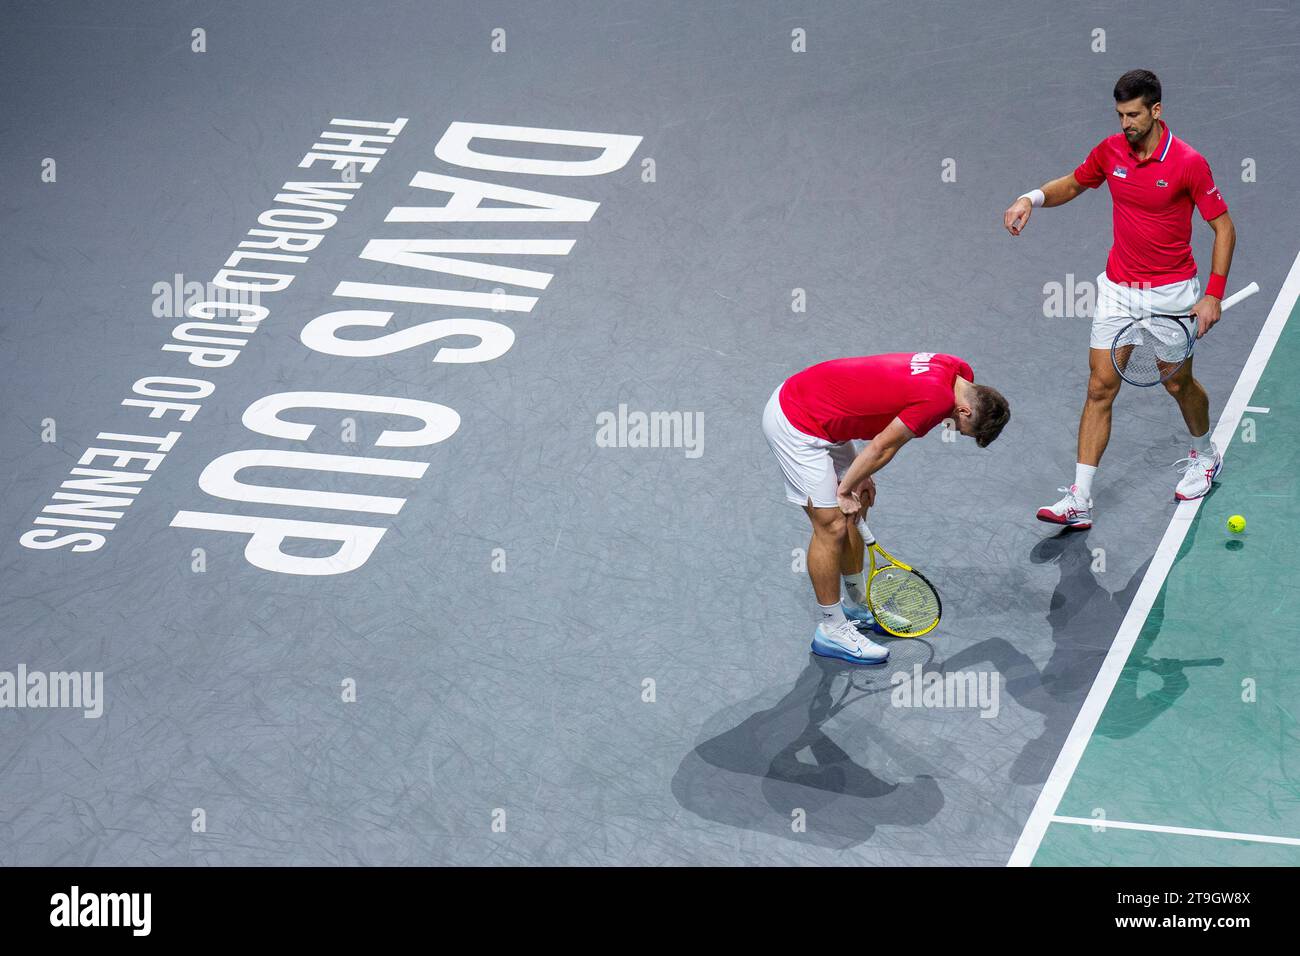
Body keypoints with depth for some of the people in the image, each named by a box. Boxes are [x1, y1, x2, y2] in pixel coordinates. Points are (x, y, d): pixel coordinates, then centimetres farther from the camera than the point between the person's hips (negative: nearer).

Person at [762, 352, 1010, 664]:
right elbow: (883, 448, -16)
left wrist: (861, 477, 9)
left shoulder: (956, 372, 2)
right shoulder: (938, 398, -26)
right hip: (795, 425, -10)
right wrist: (846, 489, -2)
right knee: (831, 525, -5)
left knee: (856, 511, 18)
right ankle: (831, 629, 7)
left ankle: (857, 605, 33)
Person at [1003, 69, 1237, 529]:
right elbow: (1073, 184, 16)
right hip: (1118, 290, 3)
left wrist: (1213, 295, -15)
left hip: (1172, 292, -3)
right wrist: (1032, 198, -5)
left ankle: (1204, 455, 44)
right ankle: (1080, 500, -4)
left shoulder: (1188, 162, -17)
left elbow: (1223, 227, -10)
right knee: (1100, 388, -2)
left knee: (1179, 383, 11)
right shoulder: (1110, 151, -4)